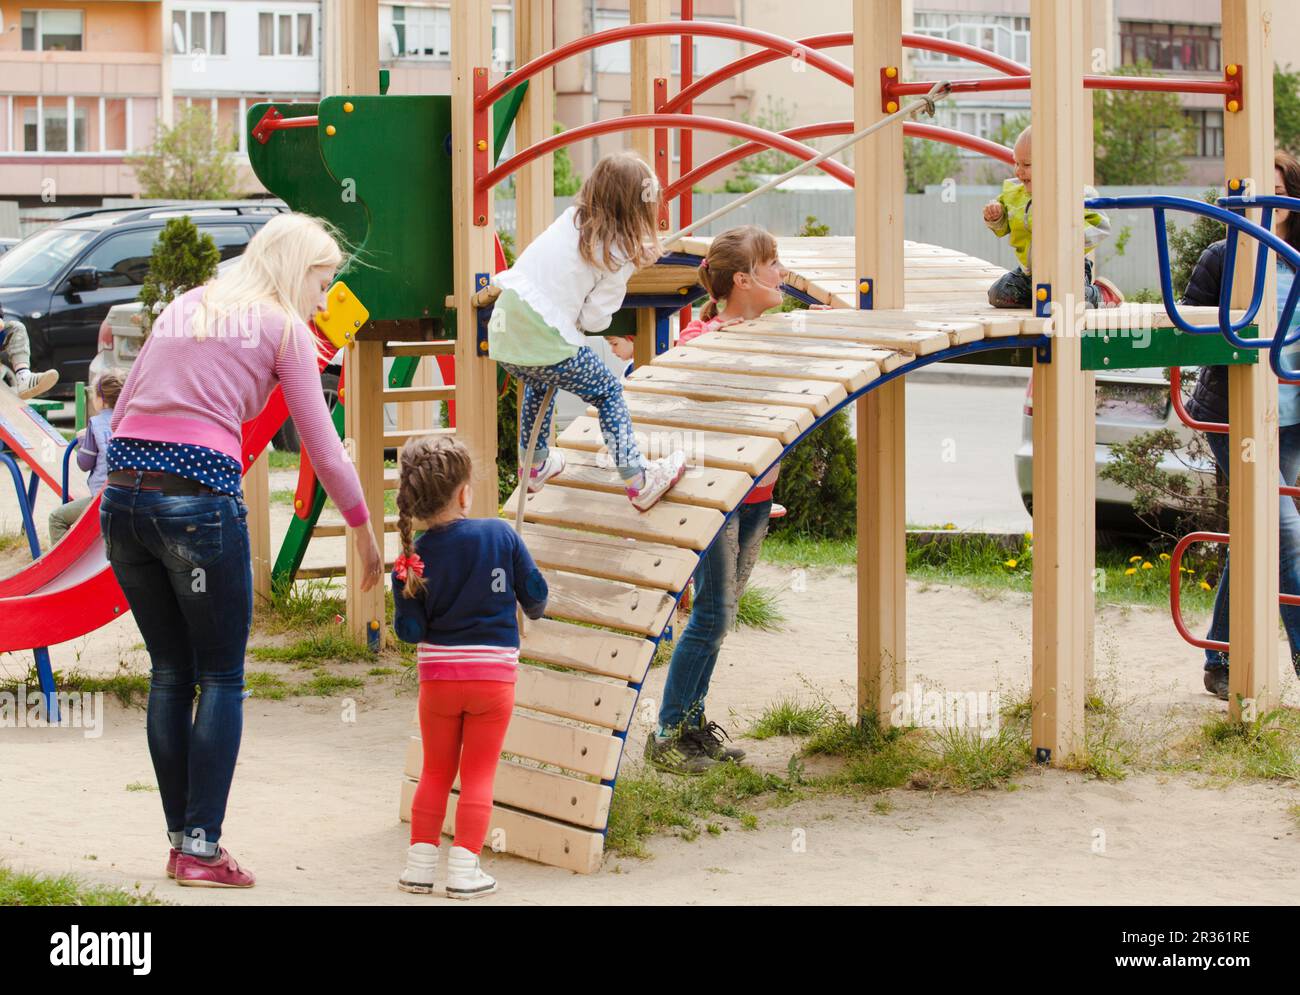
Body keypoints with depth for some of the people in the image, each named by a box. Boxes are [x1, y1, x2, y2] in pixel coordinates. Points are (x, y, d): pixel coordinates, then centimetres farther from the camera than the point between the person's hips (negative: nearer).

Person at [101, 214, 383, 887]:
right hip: (201, 499, -6)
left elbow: (122, 414, 21)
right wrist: (365, 535, 15)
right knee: (221, 679, 5)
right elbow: (324, 451, 5)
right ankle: (200, 850, 2)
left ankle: (180, 840, 19)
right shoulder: (283, 329, 6)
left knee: (170, 674, 15)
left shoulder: (181, 307, 22)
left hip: (123, 497, 6)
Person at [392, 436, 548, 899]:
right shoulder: (501, 535, -9)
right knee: (478, 774, 7)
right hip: (494, 672, -1)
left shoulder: (415, 556, -9)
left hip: (438, 675, 1)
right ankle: (464, 867, 2)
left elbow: (410, 630, -9)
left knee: (436, 771, 16)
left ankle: (420, 861, 14)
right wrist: (532, 611, 23)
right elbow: (534, 592, 1)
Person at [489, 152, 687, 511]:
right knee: (609, 392, 14)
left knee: (540, 382, 36)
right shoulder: (621, 255, -7)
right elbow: (594, 319, -6)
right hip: (545, 343, -6)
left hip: (502, 329, 6)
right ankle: (637, 481, 13)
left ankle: (534, 465, 48)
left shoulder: (570, 219, 6)